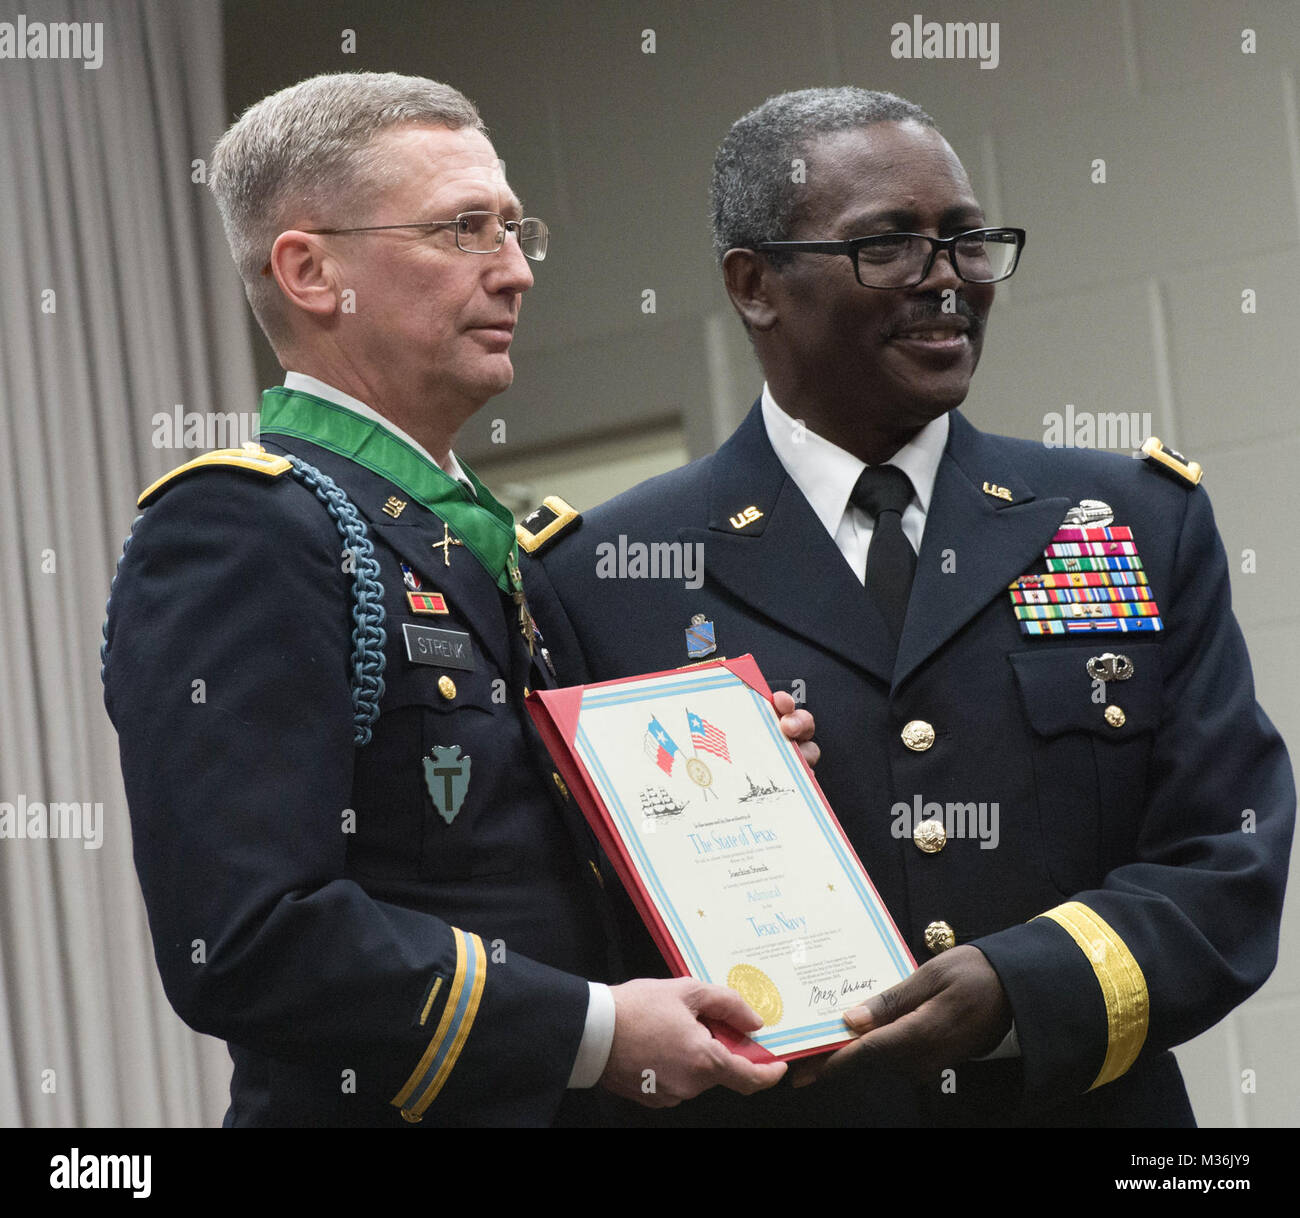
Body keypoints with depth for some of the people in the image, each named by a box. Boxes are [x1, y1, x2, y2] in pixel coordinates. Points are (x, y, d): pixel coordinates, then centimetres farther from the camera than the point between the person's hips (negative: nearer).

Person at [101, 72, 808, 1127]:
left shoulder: (479, 536, 14)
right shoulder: (234, 534, -15)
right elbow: (243, 943, -25)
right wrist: (596, 1030, -21)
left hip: (566, 1107, 9)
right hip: (374, 1113, -9)